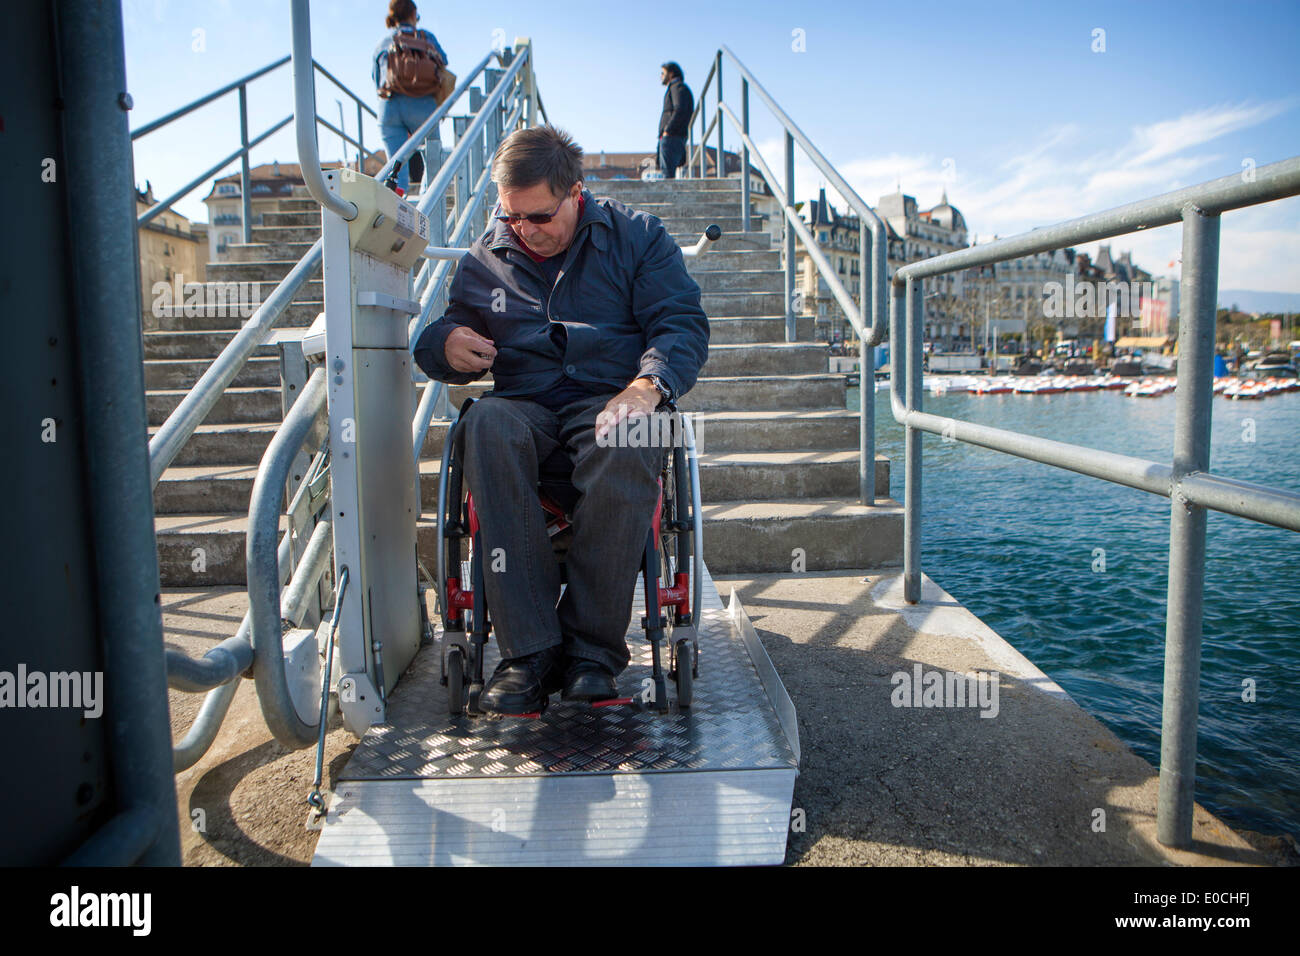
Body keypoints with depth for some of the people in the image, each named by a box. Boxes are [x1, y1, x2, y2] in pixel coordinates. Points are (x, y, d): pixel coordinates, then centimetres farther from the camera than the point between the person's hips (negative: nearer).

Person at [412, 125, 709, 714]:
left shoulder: (636, 237, 11)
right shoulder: (484, 260, 19)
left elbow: (683, 325, 1)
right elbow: (448, 327, 26)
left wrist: (644, 388, -20)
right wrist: (447, 344, -2)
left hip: (609, 400, -1)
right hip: (525, 404, 2)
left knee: (625, 445, -39)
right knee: (488, 425, -35)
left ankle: (592, 646, -28)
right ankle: (529, 649, -35)